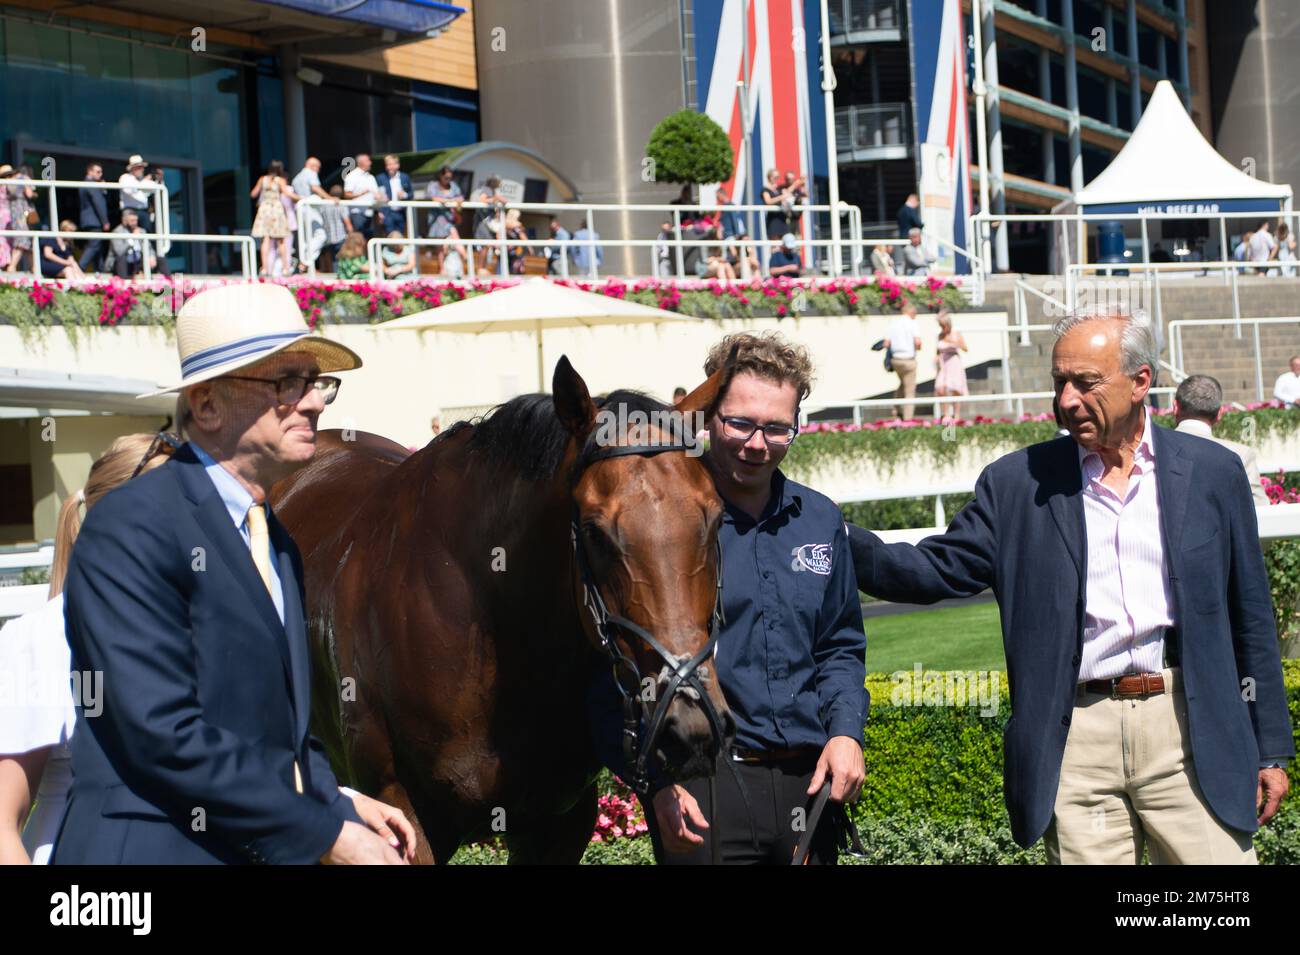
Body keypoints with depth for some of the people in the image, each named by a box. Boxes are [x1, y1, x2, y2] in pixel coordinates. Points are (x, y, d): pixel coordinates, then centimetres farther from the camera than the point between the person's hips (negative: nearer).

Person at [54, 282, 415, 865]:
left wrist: (340, 801, 2)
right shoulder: (133, 527, -13)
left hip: (273, 846, 8)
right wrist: (327, 833, -18)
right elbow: (162, 733, -21)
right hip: (162, 846, -8)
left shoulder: (274, 539, 14)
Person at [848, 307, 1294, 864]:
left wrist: (1270, 749, 9)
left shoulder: (1212, 472, 7)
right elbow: (938, 571, 4)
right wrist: (842, 543, -13)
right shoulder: (1017, 482, 6)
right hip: (1077, 737, 0)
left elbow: (1250, 615, 10)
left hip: (1190, 729, 0)